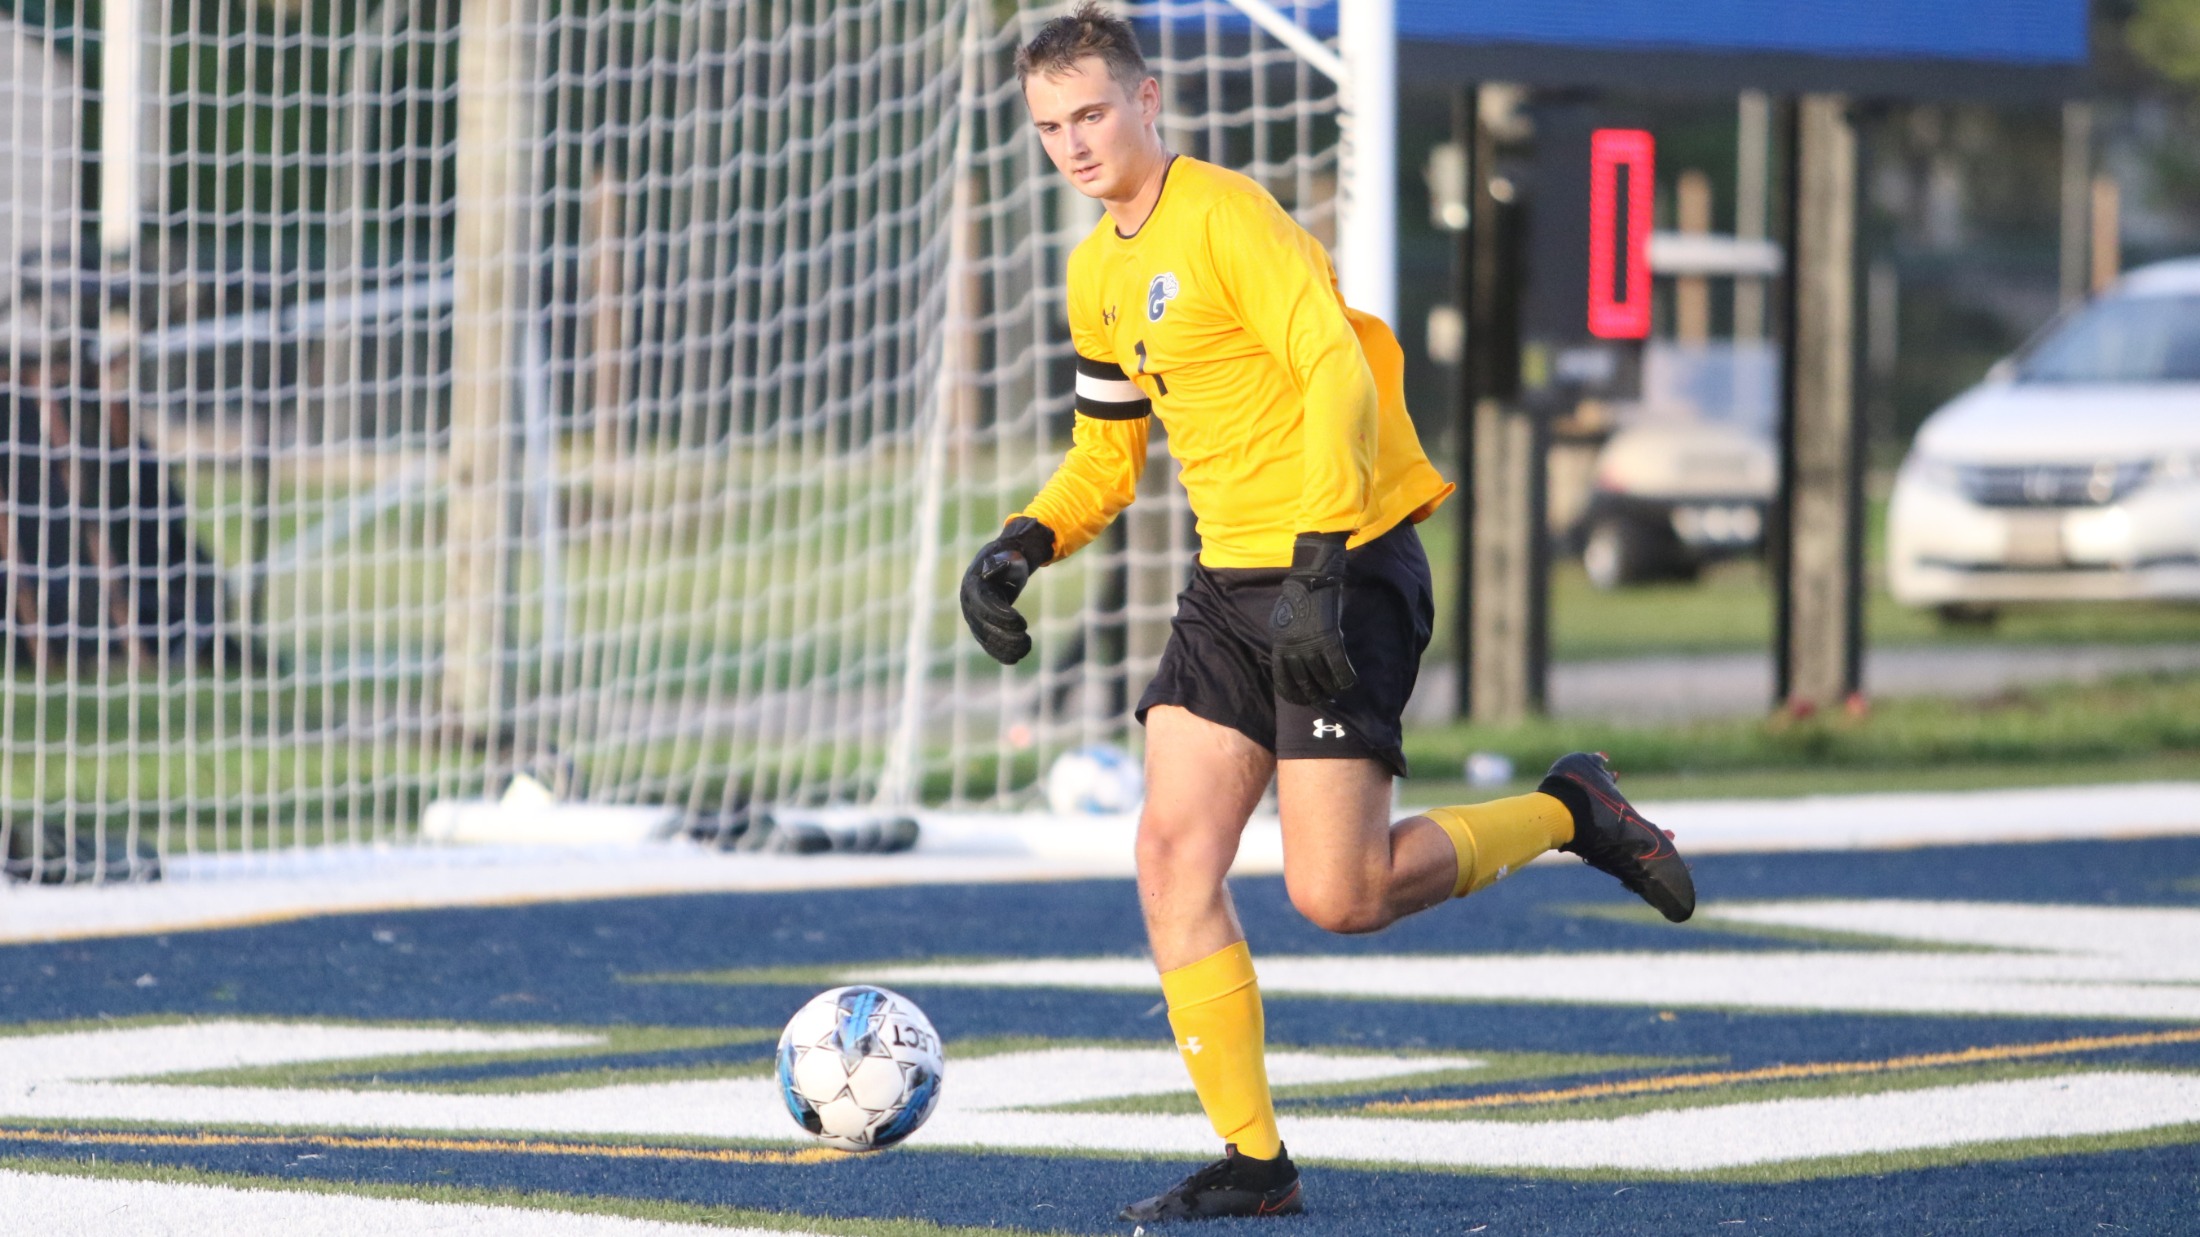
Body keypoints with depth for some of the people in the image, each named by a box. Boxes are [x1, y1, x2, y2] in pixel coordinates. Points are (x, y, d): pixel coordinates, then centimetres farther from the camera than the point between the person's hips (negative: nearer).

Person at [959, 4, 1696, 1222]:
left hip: (1347, 570, -8)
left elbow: (1340, 373, -22)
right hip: (1231, 583, 8)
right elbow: (1107, 453, 24)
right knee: (1172, 854, -4)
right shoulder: (1096, 274, 14)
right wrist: (1020, 546, 5)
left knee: (1337, 895, -12)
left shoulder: (1227, 217, -13)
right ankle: (1251, 1160, 1)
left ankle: (1569, 813, 12)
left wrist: (1318, 567, -29)